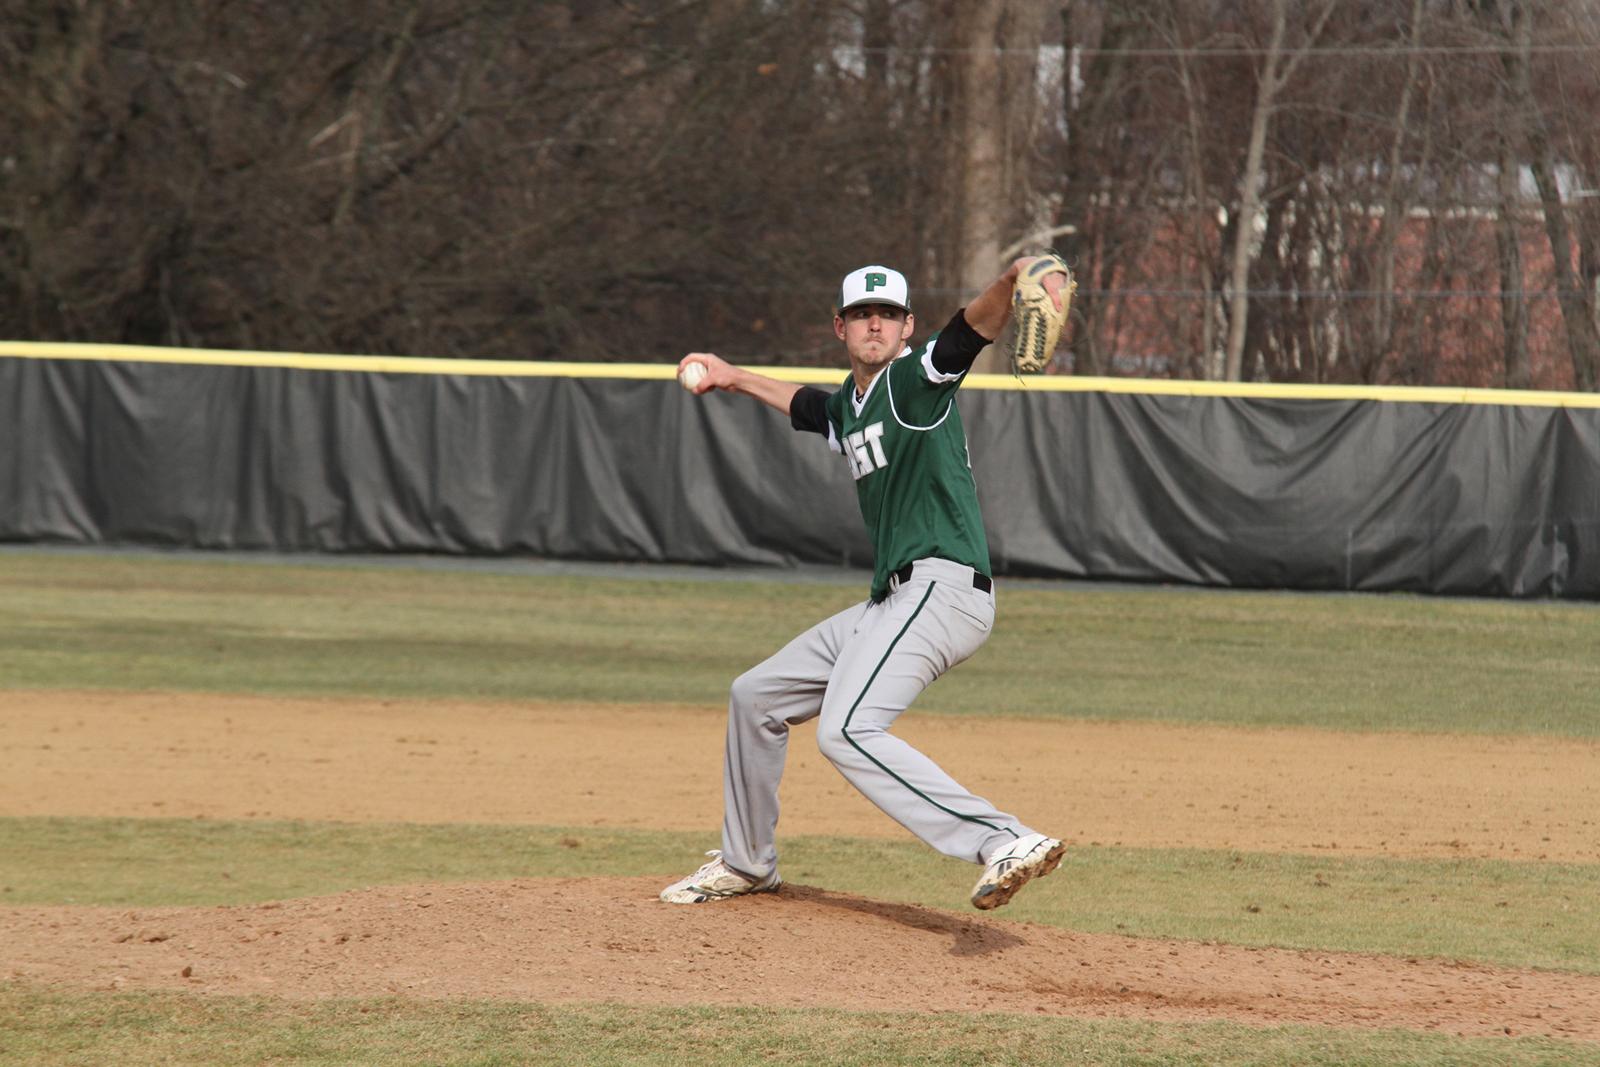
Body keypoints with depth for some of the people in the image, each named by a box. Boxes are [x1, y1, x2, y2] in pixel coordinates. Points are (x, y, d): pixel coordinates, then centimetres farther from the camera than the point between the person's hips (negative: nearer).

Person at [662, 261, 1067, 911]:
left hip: (941, 588, -10)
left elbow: (976, 327, -27)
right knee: (756, 697, 21)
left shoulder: (916, 380, -6)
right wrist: (735, 378, 53)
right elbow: (806, 405, 44)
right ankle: (746, 863, 38)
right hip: (892, 603, 10)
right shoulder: (849, 406, 19)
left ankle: (1005, 842, -40)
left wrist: (1015, 281, -46)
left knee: (846, 732, -30)